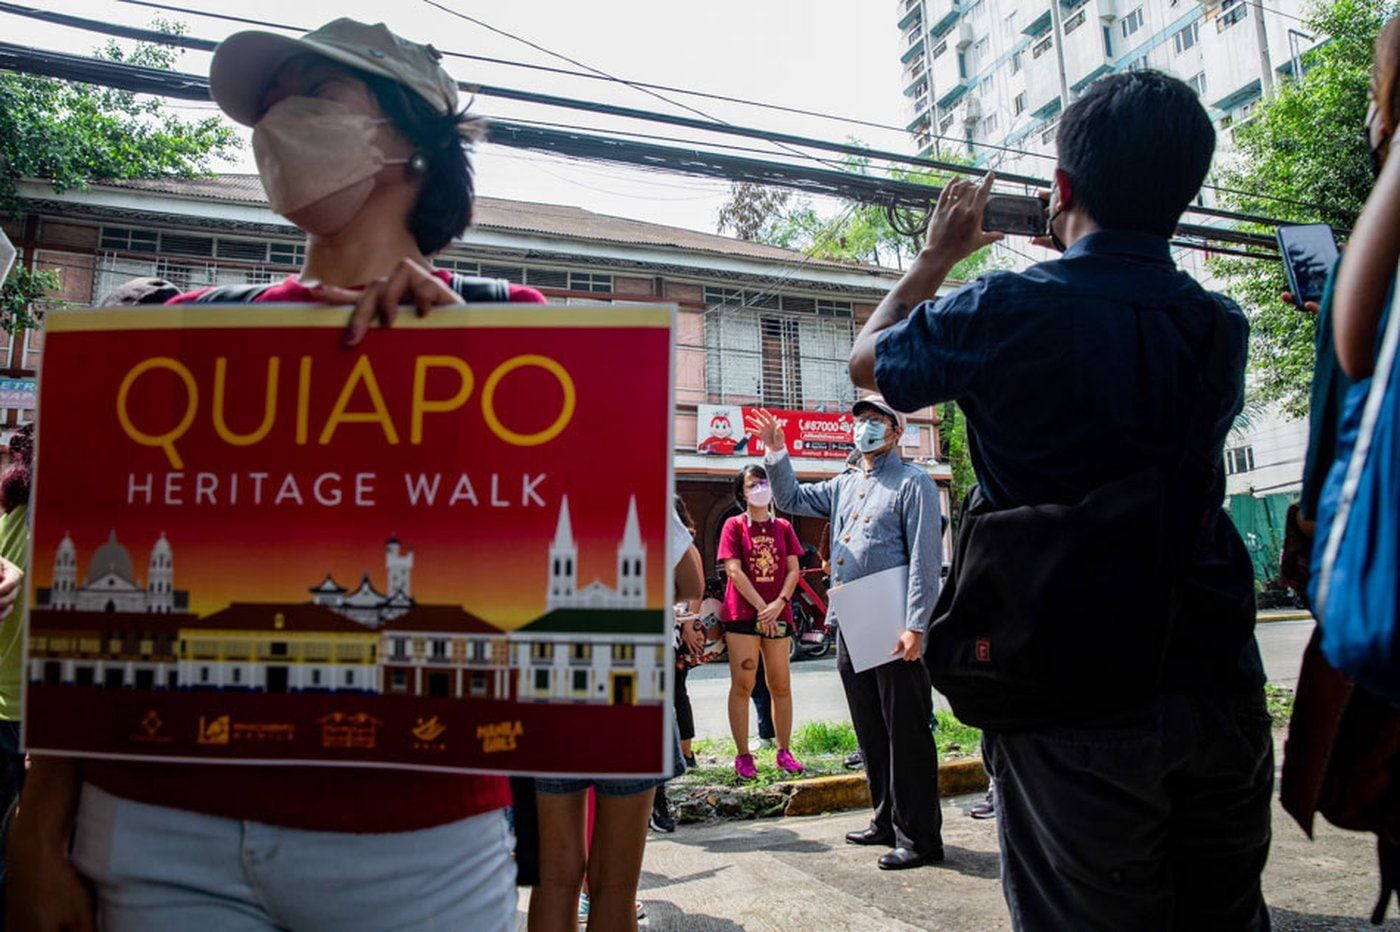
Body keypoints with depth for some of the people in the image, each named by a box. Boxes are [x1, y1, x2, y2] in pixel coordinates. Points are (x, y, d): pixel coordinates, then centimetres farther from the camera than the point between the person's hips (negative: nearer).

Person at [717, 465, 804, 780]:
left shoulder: (783, 527, 11)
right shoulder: (734, 525, 1)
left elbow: (793, 570, 5)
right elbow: (733, 570, -7)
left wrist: (779, 604, -11)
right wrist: (761, 606, -13)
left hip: (777, 615, 3)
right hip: (742, 613, -3)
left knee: (781, 686, 7)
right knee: (742, 685, -3)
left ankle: (784, 752, 17)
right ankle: (743, 756, 4)